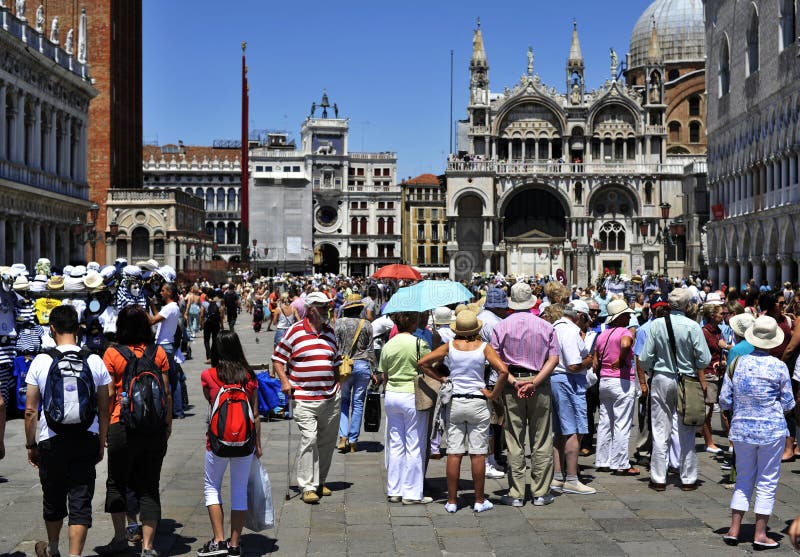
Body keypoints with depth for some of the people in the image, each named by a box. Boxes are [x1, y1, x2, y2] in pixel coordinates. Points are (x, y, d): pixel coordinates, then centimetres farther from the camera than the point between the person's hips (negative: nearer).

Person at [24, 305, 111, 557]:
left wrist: (31, 445, 8)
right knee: (81, 501, 3)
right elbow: (103, 410, 2)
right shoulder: (95, 361, -3)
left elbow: (30, 411, -3)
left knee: (53, 498, 18)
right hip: (86, 439, 0)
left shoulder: (40, 361, -6)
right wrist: (101, 443, 13)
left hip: (51, 440, 1)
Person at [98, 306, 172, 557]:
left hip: (122, 426, -2)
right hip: (155, 428, 2)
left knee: (116, 482, 14)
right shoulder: (159, 353, 2)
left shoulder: (112, 354, -5)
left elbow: (108, 394, -5)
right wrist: (168, 423, 14)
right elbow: (166, 392, 4)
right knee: (149, 486, 6)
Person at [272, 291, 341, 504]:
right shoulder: (295, 331, -4)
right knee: (308, 440, -12)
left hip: (331, 397, 6)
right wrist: (284, 381, -10)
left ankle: (320, 481, 24)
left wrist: (338, 384, 17)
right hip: (305, 398, -5)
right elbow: (278, 358, 0)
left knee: (327, 441, 10)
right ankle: (308, 487, -6)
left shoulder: (330, 332, 13)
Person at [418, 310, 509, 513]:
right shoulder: (484, 347, -6)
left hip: (454, 403, 2)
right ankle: (479, 501, 11)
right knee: (478, 454, 5)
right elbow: (503, 371, -18)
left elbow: (423, 362, -4)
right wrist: (494, 394, -8)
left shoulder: (449, 346, -2)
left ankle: (452, 501, 10)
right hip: (478, 403, -2)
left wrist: (440, 378, 5)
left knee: (454, 454, 5)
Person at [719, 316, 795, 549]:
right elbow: (788, 404, -3)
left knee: (743, 479, 15)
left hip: (742, 429, 3)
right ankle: (760, 534, 9)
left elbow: (724, 401, 0)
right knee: (767, 482, 7)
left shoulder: (737, 364, -3)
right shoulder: (779, 367, -11)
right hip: (772, 430, -3)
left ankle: (734, 530, 14)